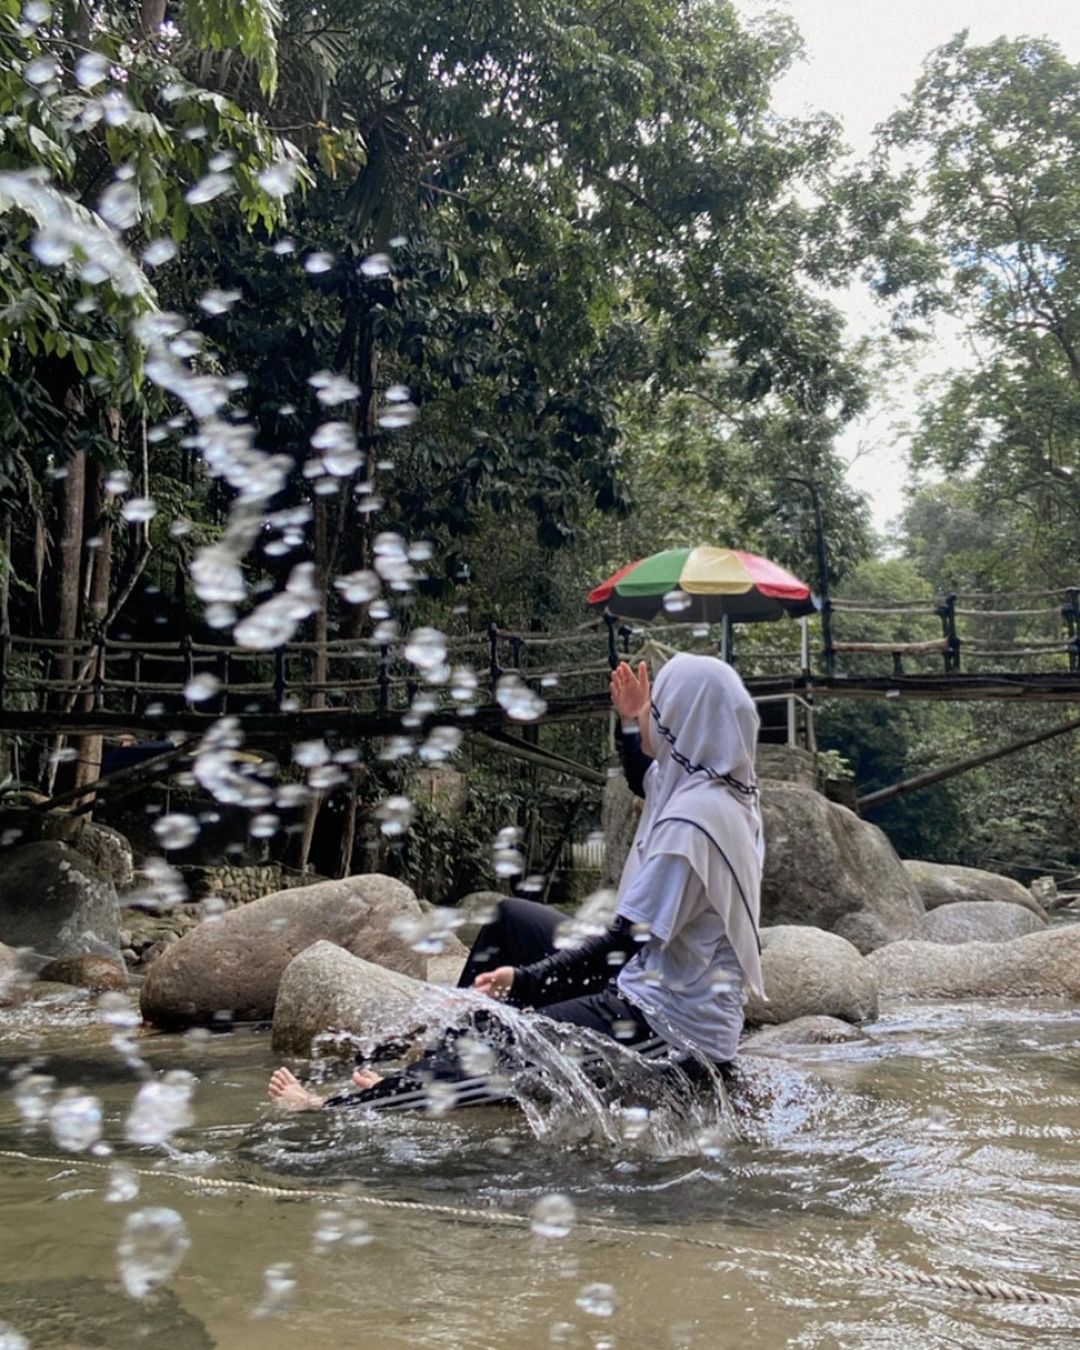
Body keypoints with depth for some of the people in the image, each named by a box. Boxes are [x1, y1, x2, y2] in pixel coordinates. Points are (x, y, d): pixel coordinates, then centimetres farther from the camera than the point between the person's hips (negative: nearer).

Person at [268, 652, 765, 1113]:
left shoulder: (691, 820, -27)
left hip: (670, 1020, -10)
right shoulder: (723, 790, 2)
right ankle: (443, 1060, 22)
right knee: (508, 918, 15)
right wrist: (634, 728, 11)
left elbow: (626, 943, -26)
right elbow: (651, 789, 27)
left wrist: (522, 981, -19)